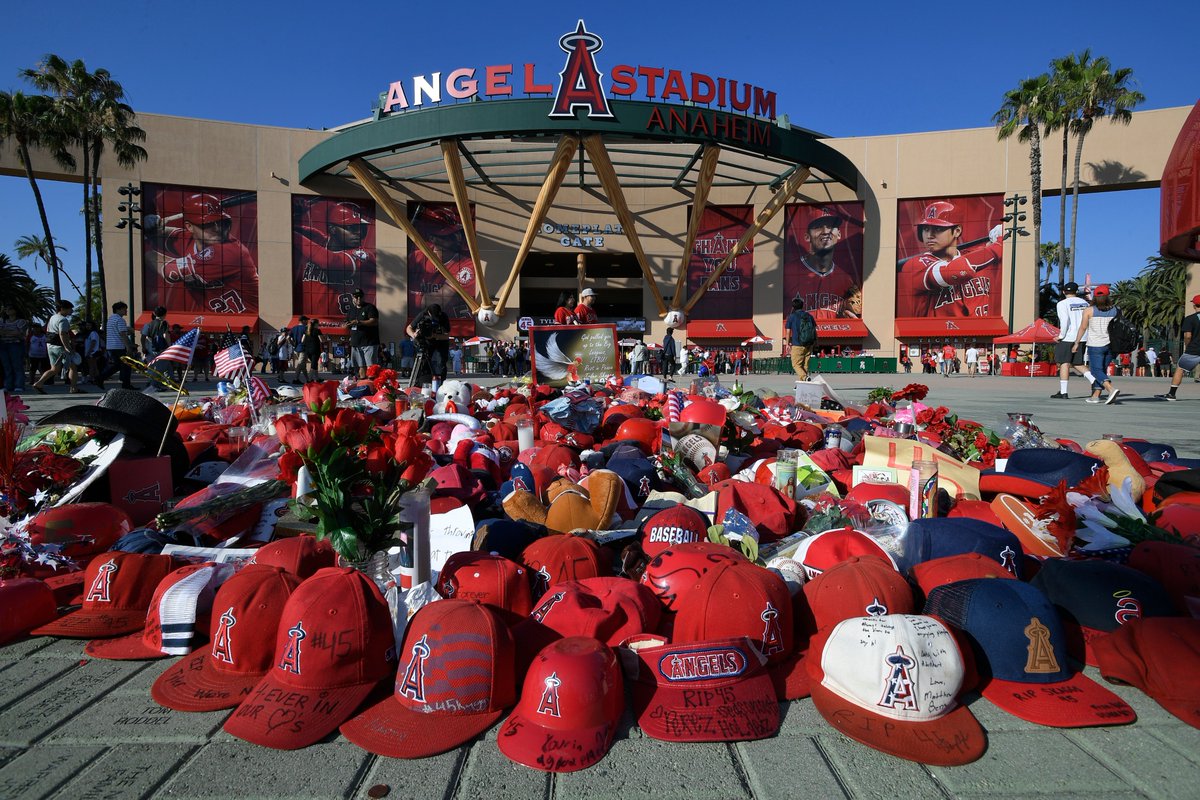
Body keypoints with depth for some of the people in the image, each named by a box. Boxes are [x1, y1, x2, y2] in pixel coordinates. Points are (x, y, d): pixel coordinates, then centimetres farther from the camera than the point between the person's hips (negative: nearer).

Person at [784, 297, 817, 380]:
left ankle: (805, 377, -25)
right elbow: (814, 330, 9)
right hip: (809, 345, 5)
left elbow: (788, 332, -1)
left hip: (797, 345, -5)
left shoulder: (791, 316, -2)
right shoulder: (809, 315, 10)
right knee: (805, 365, 13)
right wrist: (815, 342, 17)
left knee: (796, 365, 1)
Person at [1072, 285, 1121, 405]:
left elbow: (1083, 328, -3)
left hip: (1095, 345, -4)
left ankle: (1112, 389, -26)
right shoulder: (1116, 310, 6)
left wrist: (1076, 343, 5)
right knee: (1102, 370, 12)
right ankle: (1095, 396, 12)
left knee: (1097, 371, -5)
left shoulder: (1089, 310, -5)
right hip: (1111, 344, 5)